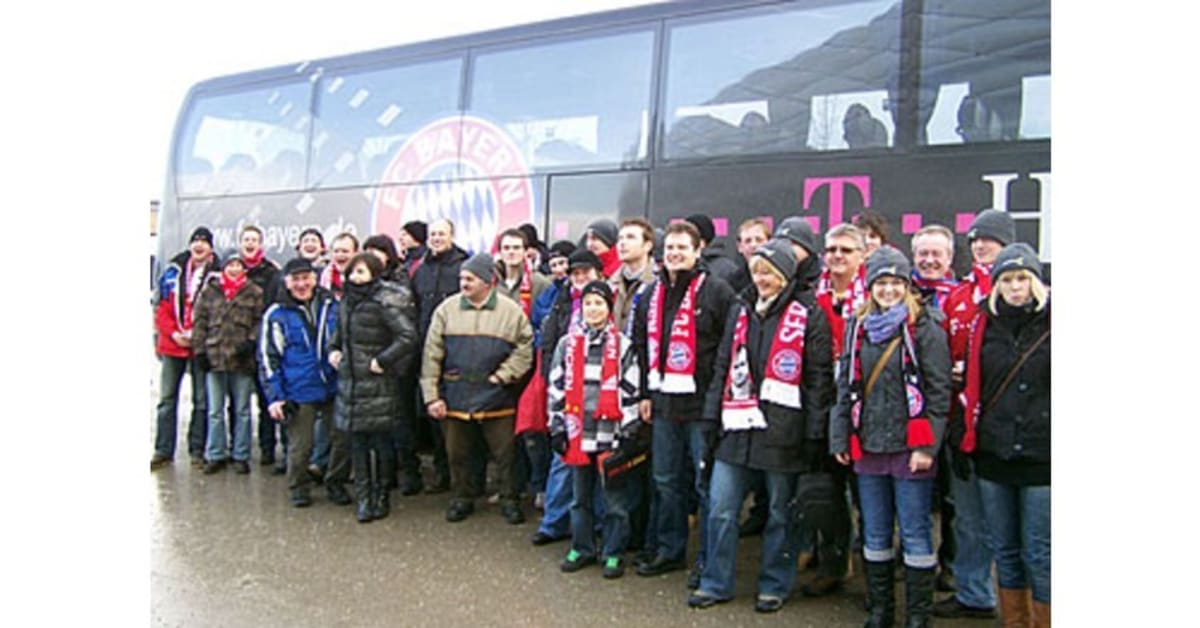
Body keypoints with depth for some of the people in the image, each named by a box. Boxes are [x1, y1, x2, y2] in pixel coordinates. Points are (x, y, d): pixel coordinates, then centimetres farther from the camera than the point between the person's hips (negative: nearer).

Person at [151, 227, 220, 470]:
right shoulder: (173, 271, 7)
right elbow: (161, 307, 7)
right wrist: (173, 333, -6)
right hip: (172, 344, 3)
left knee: (201, 399, 3)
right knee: (167, 398, 6)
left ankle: (197, 450, 12)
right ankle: (163, 450, 13)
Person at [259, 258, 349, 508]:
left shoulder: (332, 306, 7)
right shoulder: (276, 315, -1)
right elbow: (267, 358, -1)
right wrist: (274, 397, -6)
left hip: (335, 387, 3)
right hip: (299, 392, -3)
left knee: (343, 439, 5)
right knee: (300, 446, 3)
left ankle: (336, 484, 25)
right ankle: (299, 487, 25)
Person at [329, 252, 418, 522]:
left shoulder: (385, 302, -13)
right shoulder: (348, 300, 12)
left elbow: (408, 337, -20)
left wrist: (382, 361, -19)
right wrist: (334, 350, 10)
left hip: (378, 384, -7)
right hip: (350, 382, 7)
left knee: (381, 441, 4)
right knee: (357, 443, 8)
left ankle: (381, 497, 18)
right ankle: (363, 497, 17)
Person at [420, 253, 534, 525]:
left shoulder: (511, 311, -1)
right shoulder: (446, 310, 2)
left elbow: (525, 349, 0)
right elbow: (432, 355, 1)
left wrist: (502, 375, -10)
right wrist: (431, 396, -4)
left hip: (496, 397, -1)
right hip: (455, 396, 2)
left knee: (505, 452, 5)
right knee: (457, 453, 12)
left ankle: (509, 500, 22)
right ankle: (463, 498, 29)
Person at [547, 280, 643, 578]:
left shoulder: (622, 345, 0)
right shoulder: (568, 344, 9)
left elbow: (631, 391, -1)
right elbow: (556, 387, 10)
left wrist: (629, 431, -5)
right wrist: (557, 426, 5)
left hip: (610, 432, -3)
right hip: (578, 431, 3)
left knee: (615, 497, 3)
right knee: (580, 496, 13)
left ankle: (613, 553, 14)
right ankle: (582, 548, 27)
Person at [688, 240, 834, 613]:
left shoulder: (808, 316, -3)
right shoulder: (740, 312, 13)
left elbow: (819, 379, -6)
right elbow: (722, 369, 15)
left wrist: (814, 435, -10)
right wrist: (710, 418, 10)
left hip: (783, 431, -4)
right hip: (737, 427, 4)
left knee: (780, 514, 9)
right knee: (721, 510, 4)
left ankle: (774, 585, 25)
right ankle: (716, 583, 19)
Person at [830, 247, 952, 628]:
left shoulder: (925, 327, -4)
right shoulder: (857, 327, 10)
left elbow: (939, 390, -8)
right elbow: (845, 386, 13)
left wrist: (927, 445, -13)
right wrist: (841, 438, 9)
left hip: (910, 447, -5)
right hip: (867, 446, 5)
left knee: (915, 534, 3)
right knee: (875, 535, 13)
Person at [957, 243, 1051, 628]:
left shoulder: (1050, 324, -2)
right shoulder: (985, 325, 8)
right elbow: (971, 386, 13)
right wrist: (965, 438, 8)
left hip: (1041, 455, -3)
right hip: (993, 453, 3)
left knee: (1039, 553, 3)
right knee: (1005, 550, 13)